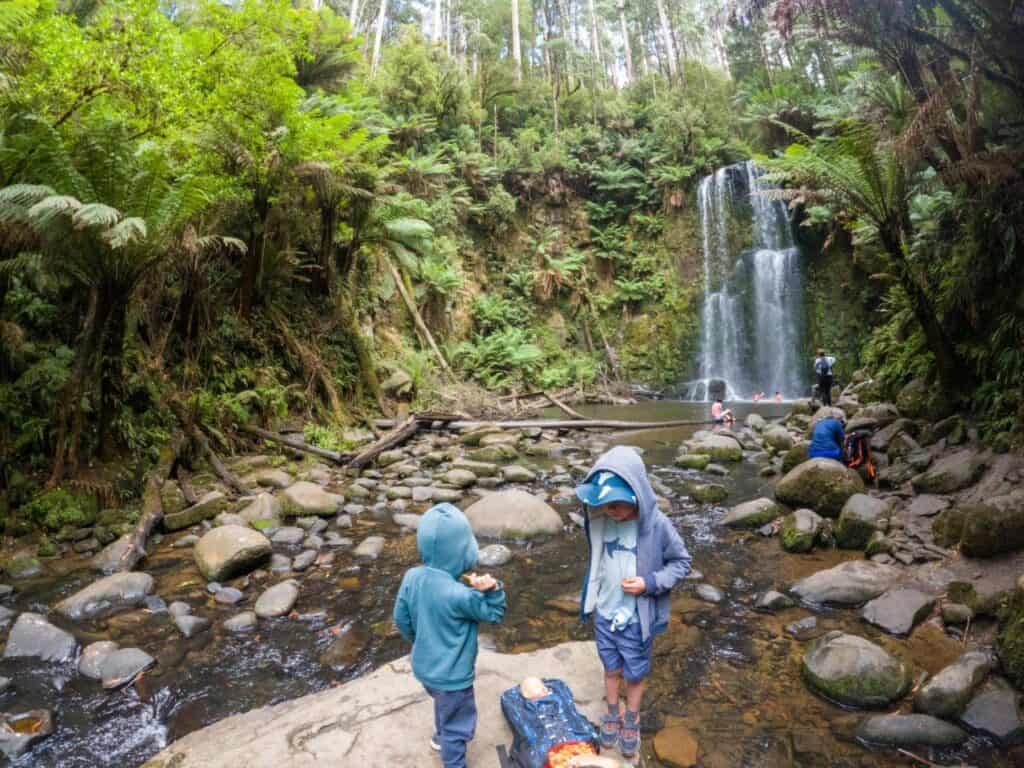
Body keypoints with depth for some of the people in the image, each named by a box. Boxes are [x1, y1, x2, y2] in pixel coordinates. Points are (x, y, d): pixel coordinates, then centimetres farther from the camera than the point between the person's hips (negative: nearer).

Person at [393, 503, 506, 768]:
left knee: (444, 705, 36)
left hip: (424, 666, 8)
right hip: (451, 675, -8)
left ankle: (441, 737, 61)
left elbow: (402, 620, -1)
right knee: (458, 725, 18)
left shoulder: (412, 577, -16)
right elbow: (494, 614, -18)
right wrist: (492, 589, -32)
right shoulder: (458, 594, -36)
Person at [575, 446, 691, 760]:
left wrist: (650, 583, -23)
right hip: (604, 614, 2)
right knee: (611, 668, 24)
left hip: (637, 619, -2)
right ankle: (613, 714, 50)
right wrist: (591, 600, 9)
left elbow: (682, 561, -10)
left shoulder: (657, 525, -25)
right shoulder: (601, 519, -17)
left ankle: (632, 721, 47)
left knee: (635, 675, 21)